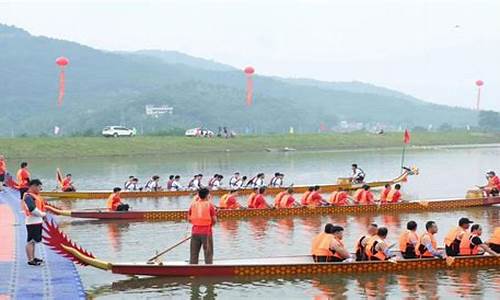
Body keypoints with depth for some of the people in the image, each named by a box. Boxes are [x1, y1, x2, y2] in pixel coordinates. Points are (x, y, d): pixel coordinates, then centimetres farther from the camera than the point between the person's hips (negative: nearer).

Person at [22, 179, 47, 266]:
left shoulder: (35, 195, 15)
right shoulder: (28, 196, -16)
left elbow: (40, 205, 21)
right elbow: (32, 208, -25)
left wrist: (43, 214, 4)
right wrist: (42, 214, -11)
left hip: (37, 221, 10)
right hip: (32, 222, -10)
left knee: (34, 240, 18)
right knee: (31, 241, -6)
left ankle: (33, 258, 27)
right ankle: (30, 260, -4)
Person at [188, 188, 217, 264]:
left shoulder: (193, 204, 4)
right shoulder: (209, 205, -5)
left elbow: (189, 219, 6)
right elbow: (214, 220, -6)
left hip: (195, 232, 3)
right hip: (206, 232, -3)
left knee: (193, 253, 9)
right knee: (208, 254, 3)